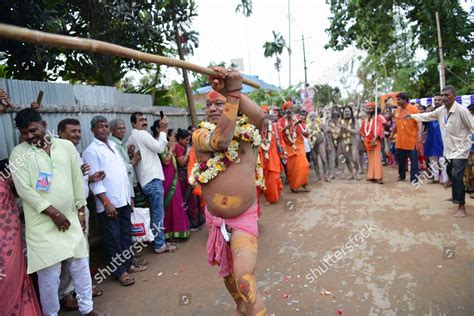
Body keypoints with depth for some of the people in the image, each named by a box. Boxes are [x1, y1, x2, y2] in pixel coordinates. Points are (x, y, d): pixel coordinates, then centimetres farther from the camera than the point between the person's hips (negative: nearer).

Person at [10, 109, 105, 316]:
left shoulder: (66, 146, 5)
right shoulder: (18, 154, -3)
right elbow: (24, 189, -10)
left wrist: (81, 210, 7)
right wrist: (53, 212, -13)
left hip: (70, 217, 3)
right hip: (42, 222, -3)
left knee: (81, 264, 13)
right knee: (49, 273, 4)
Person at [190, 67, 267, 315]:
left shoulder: (248, 131, -3)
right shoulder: (200, 135, -6)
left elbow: (260, 117, -26)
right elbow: (220, 140, -28)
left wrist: (234, 91, -30)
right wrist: (231, 91, -31)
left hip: (245, 218, -3)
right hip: (215, 218, 3)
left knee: (244, 278, -18)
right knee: (227, 271, 23)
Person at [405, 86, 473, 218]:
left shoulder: (461, 110, -20)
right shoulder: (441, 110, 1)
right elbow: (428, 116, 18)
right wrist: (411, 116, 20)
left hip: (460, 149, -8)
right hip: (449, 149, 8)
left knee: (457, 177, -14)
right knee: (451, 174, 21)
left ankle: (461, 206, -5)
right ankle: (456, 196, 43)